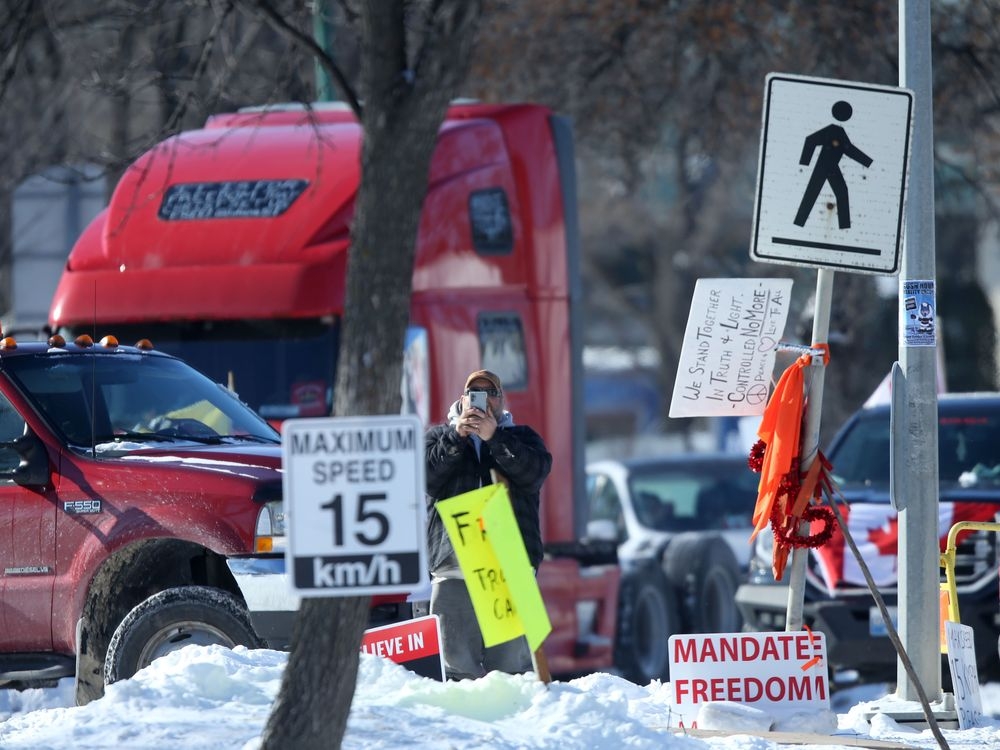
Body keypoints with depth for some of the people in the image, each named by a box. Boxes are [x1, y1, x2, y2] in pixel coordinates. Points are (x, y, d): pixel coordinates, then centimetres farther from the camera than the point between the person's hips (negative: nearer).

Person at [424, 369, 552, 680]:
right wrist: (457, 435, -8)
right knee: (460, 667, -3)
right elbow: (426, 476, 0)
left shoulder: (521, 437, 17)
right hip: (453, 566, 0)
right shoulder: (439, 437, 19)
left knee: (511, 665, -5)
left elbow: (535, 471, -4)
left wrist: (493, 437, -12)